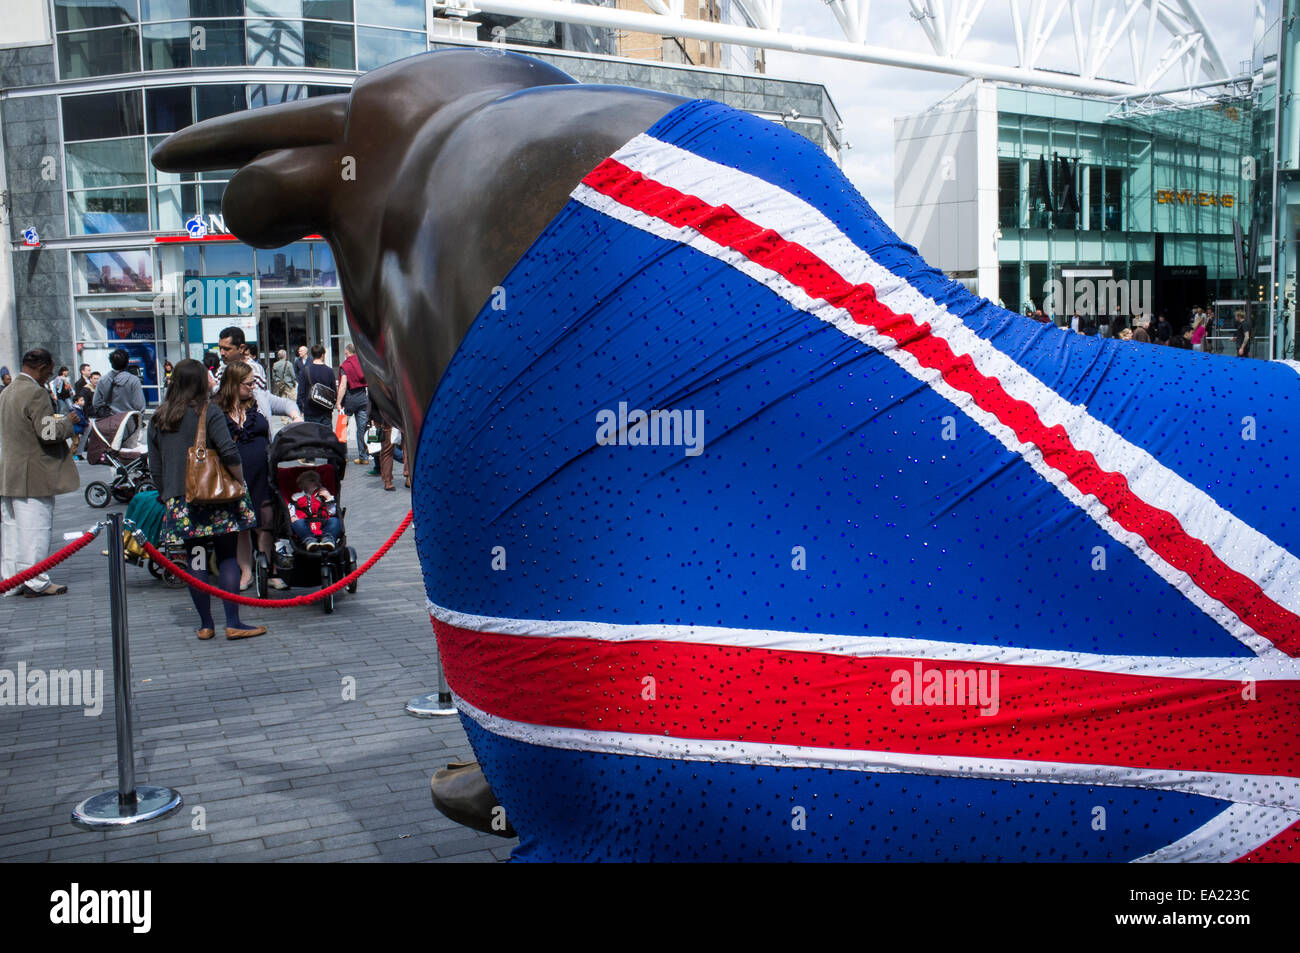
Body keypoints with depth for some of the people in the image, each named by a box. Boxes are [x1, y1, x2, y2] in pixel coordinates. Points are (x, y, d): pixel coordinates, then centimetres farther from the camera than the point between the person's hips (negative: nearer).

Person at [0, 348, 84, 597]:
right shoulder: (35, 392, -16)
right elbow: (49, 433, -21)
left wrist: (55, 419, 21)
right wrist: (67, 421, -3)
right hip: (33, 475, -9)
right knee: (36, 527, -3)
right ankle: (36, 582, 1)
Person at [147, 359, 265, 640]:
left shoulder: (158, 419, 9)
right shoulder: (208, 411, -5)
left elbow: (155, 467, 13)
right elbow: (229, 453, -16)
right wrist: (240, 482, -4)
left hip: (178, 501, 4)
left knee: (195, 559, 8)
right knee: (227, 556, 1)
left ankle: (205, 625, 12)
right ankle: (233, 623, -3)